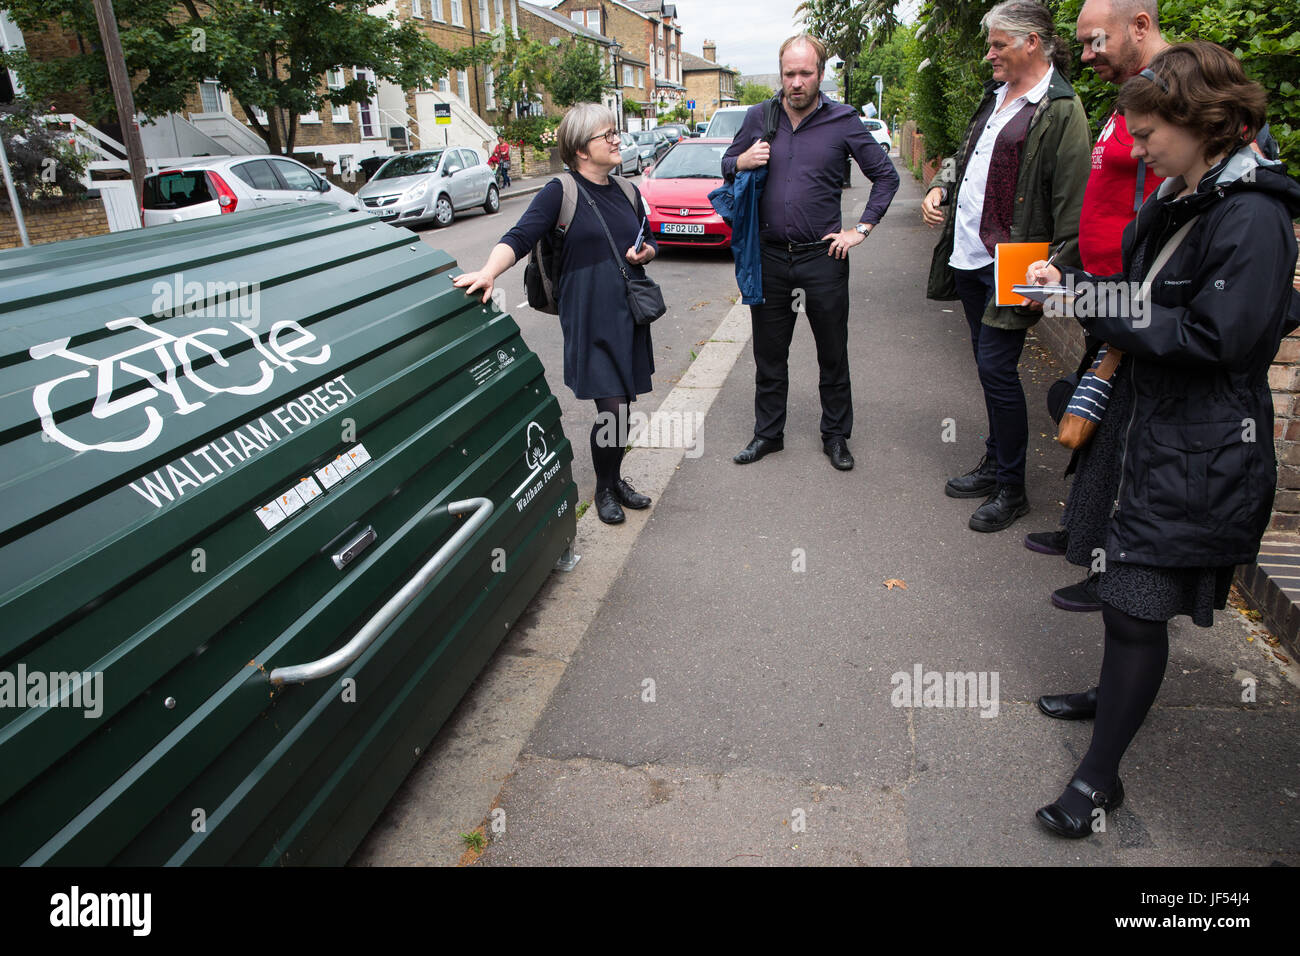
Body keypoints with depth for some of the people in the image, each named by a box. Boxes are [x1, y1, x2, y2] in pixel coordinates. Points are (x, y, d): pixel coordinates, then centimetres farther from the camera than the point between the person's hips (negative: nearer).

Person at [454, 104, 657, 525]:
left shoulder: (627, 191, 14)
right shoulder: (561, 193, -6)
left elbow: (648, 242, 25)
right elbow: (519, 238, -16)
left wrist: (646, 252, 1)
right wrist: (489, 272, -34)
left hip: (629, 314, 6)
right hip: (588, 319, -6)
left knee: (623, 406, 10)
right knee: (611, 407, -10)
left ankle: (616, 479, 30)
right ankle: (604, 490, 13)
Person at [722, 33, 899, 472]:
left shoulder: (843, 121, -2)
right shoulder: (758, 118, 4)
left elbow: (886, 176, 4)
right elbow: (727, 163, 16)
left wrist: (861, 229, -3)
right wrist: (743, 162, -7)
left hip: (822, 257, -2)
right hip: (769, 256, 2)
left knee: (833, 354, 7)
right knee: (769, 353, 10)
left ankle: (836, 436, 22)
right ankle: (768, 433, 25)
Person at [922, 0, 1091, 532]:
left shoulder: (1060, 110, -10)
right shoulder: (996, 96, 16)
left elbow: (1072, 204, -14)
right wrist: (940, 188, 9)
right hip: (969, 257, 8)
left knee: (996, 368, -7)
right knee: (988, 366, 15)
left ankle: (1011, 489, 7)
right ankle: (995, 465, 29)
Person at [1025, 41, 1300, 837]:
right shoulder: (1176, 200, 12)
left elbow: (1217, 339, -23)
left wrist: (1094, 302, -19)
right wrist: (1075, 286, -1)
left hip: (1200, 453, -8)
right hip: (1144, 421, 9)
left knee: (1138, 602, -4)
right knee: (1124, 581, 20)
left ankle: (1100, 777, 9)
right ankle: (1121, 691, 43)